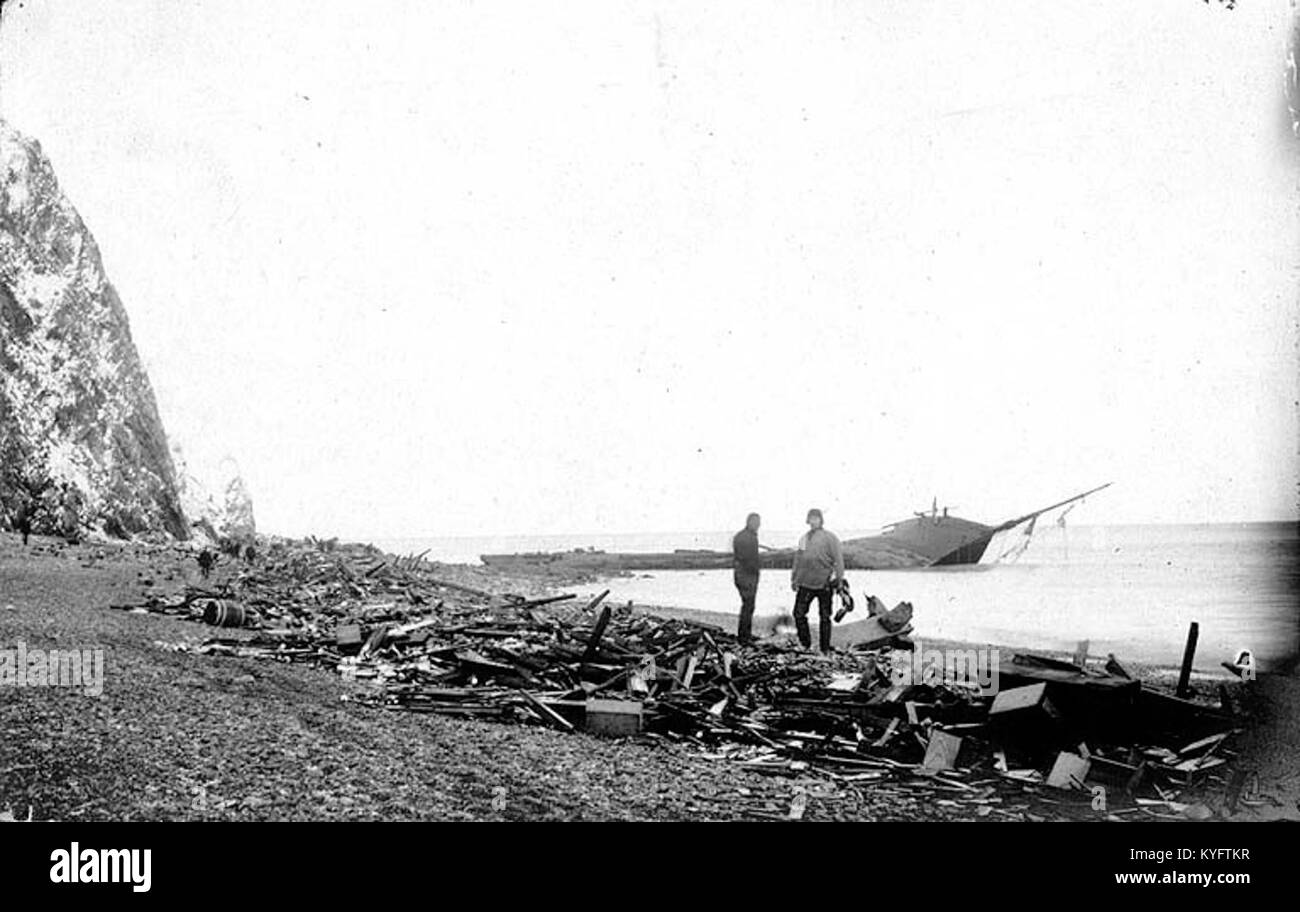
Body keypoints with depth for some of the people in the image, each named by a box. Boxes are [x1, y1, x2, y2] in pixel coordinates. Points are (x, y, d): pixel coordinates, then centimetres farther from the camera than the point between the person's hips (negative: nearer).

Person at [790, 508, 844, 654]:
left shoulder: (829, 537, -3)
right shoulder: (804, 538, 14)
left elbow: (838, 558, -6)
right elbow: (798, 560, 21)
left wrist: (839, 578, -12)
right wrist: (794, 579, 19)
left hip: (824, 584, -5)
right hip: (805, 584, 5)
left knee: (825, 617, 2)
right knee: (799, 613, 1)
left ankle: (825, 648, 10)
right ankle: (805, 644, 13)